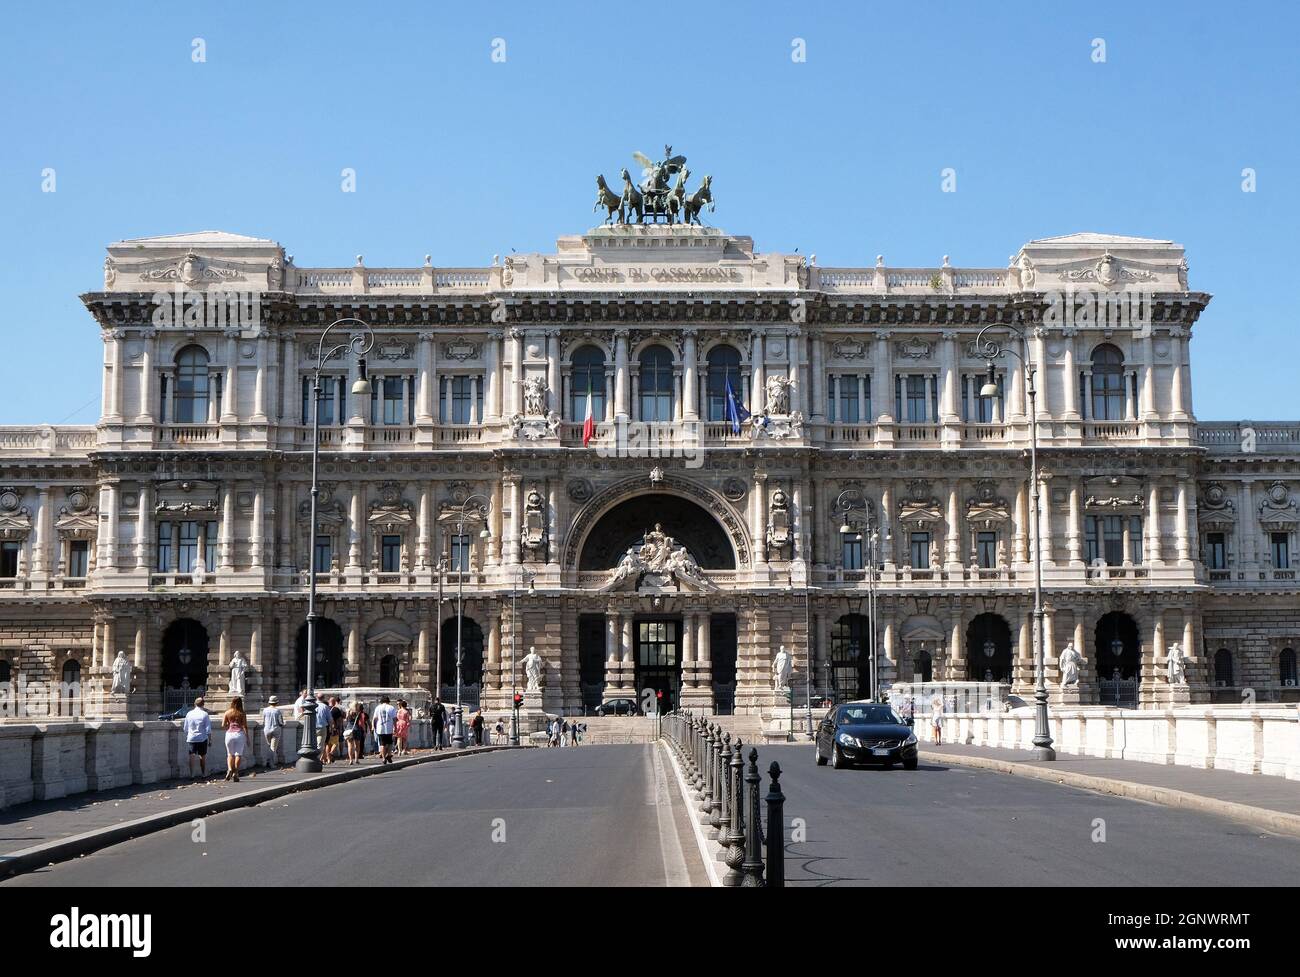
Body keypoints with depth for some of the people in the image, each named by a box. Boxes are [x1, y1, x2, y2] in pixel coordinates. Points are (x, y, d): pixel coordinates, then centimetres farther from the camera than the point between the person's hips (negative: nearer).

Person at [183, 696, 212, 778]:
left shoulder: (189, 714, 2)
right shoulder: (205, 714, -6)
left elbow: (185, 728, 10)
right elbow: (208, 729, -6)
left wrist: (186, 737, 25)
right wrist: (210, 739, 4)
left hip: (191, 738, 1)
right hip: (202, 738, -1)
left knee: (192, 756, 1)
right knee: (203, 756, 10)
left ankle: (191, 773, -6)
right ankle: (203, 773, 18)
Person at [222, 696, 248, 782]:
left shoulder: (227, 712, 2)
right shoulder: (242, 714, -2)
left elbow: (223, 725, 0)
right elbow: (245, 726, -3)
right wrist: (247, 738, 2)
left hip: (229, 734, 1)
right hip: (240, 734, -1)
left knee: (230, 754, 15)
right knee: (238, 754, 4)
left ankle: (230, 769, -7)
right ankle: (235, 773, -3)